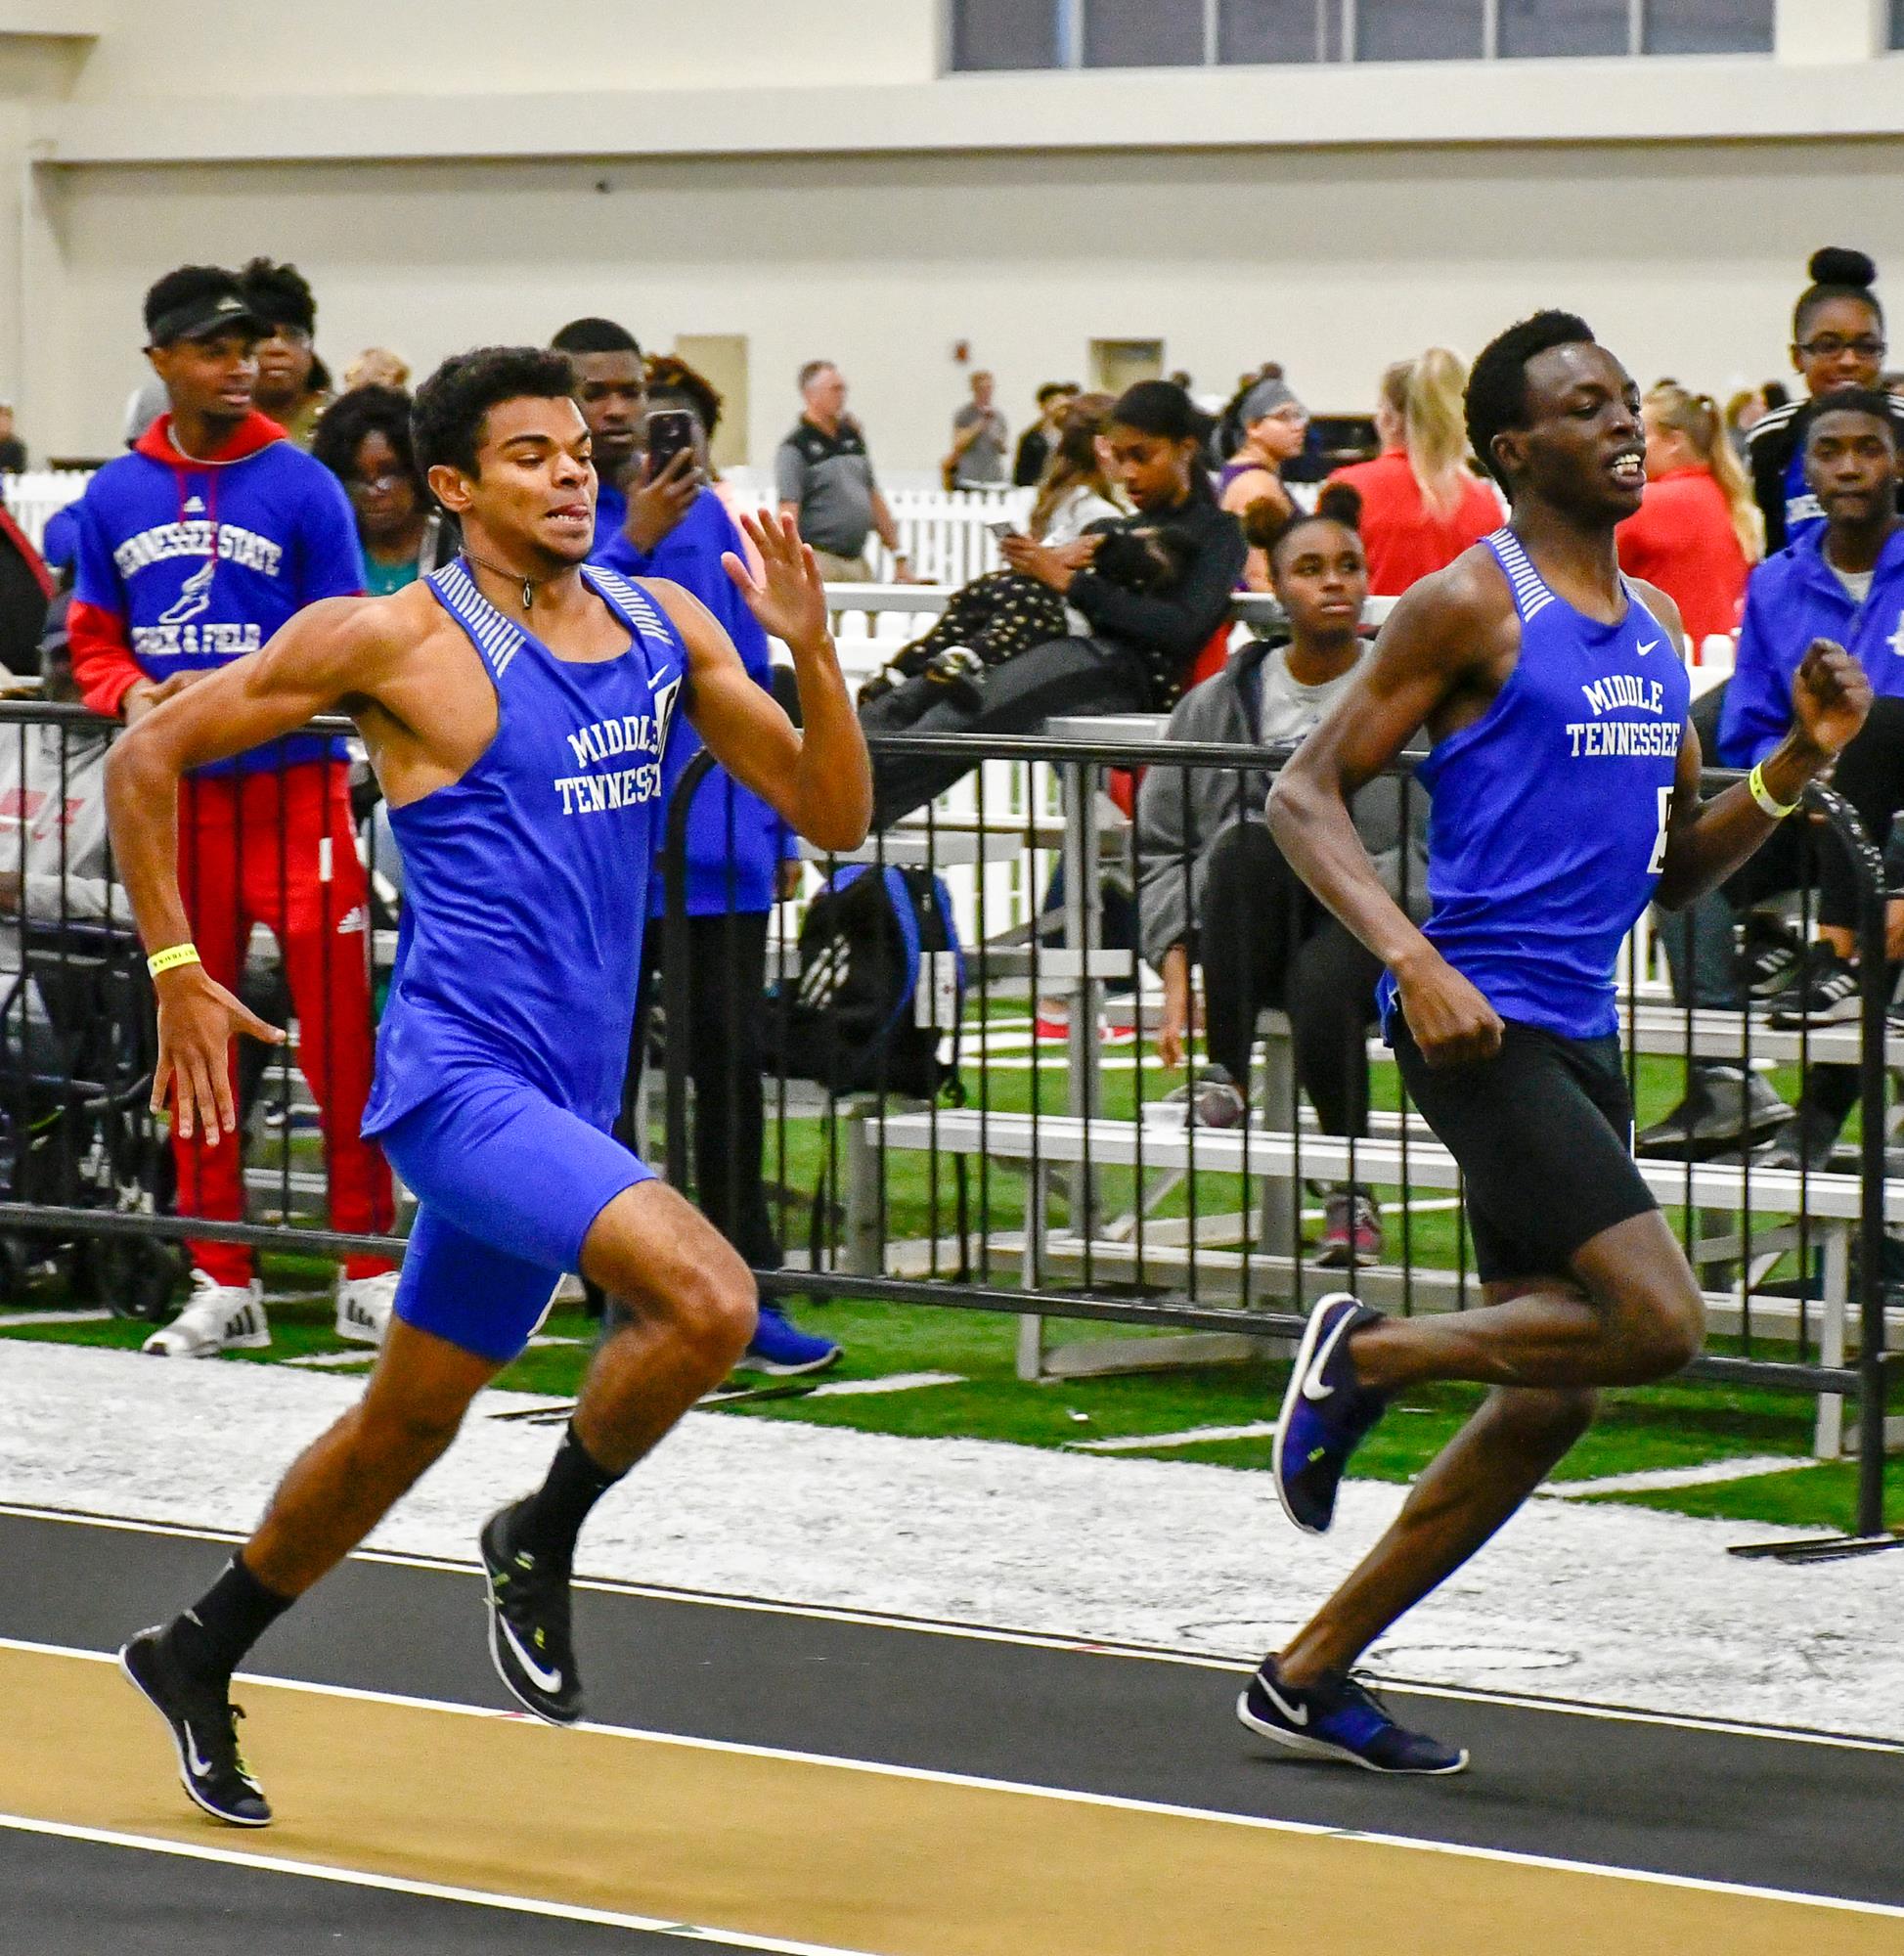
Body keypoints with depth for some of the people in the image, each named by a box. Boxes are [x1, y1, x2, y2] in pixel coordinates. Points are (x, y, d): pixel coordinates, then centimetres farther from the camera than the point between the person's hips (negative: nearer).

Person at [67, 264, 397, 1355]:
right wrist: (130, 694, -8)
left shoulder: (302, 487, -3)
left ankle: (369, 1274, 4)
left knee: (337, 1032, -5)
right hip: (175, 795, 3)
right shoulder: (116, 497, 7)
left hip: (294, 785, -3)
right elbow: (94, 640, 13)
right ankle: (223, 1284, 14)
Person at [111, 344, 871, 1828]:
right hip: (461, 1075, -7)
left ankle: (202, 1655, 36)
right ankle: (542, 1539, -2)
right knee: (708, 1297, -26)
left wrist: (813, 648, -6)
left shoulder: (665, 630, 9)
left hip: (565, 1095, 7)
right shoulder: (395, 642, -8)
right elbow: (148, 759, -1)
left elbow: (837, 818, 9)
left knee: (408, 1424, 17)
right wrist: (177, 971, -3)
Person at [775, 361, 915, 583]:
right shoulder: (796, 447, -6)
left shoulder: (852, 437, 16)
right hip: (820, 562, -7)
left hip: (858, 562, 7)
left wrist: (899, 556, 17)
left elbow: (874, 498, 21)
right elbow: (788, 512, -13)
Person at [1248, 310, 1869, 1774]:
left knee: (1549, 1403, 8)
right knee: (1659, 1321, -21)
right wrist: (1414, 961, -22)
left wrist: (1798, 765, 6)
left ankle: (1310, 1676, 17)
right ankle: (1369, 1353, 1)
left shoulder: (1657, 625, 16)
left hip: (1581, 1034, 8)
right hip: (1484, 1024, -8)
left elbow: (1674, 871, 22)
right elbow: (1306, 794, -9)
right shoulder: (1472, 605, -7)